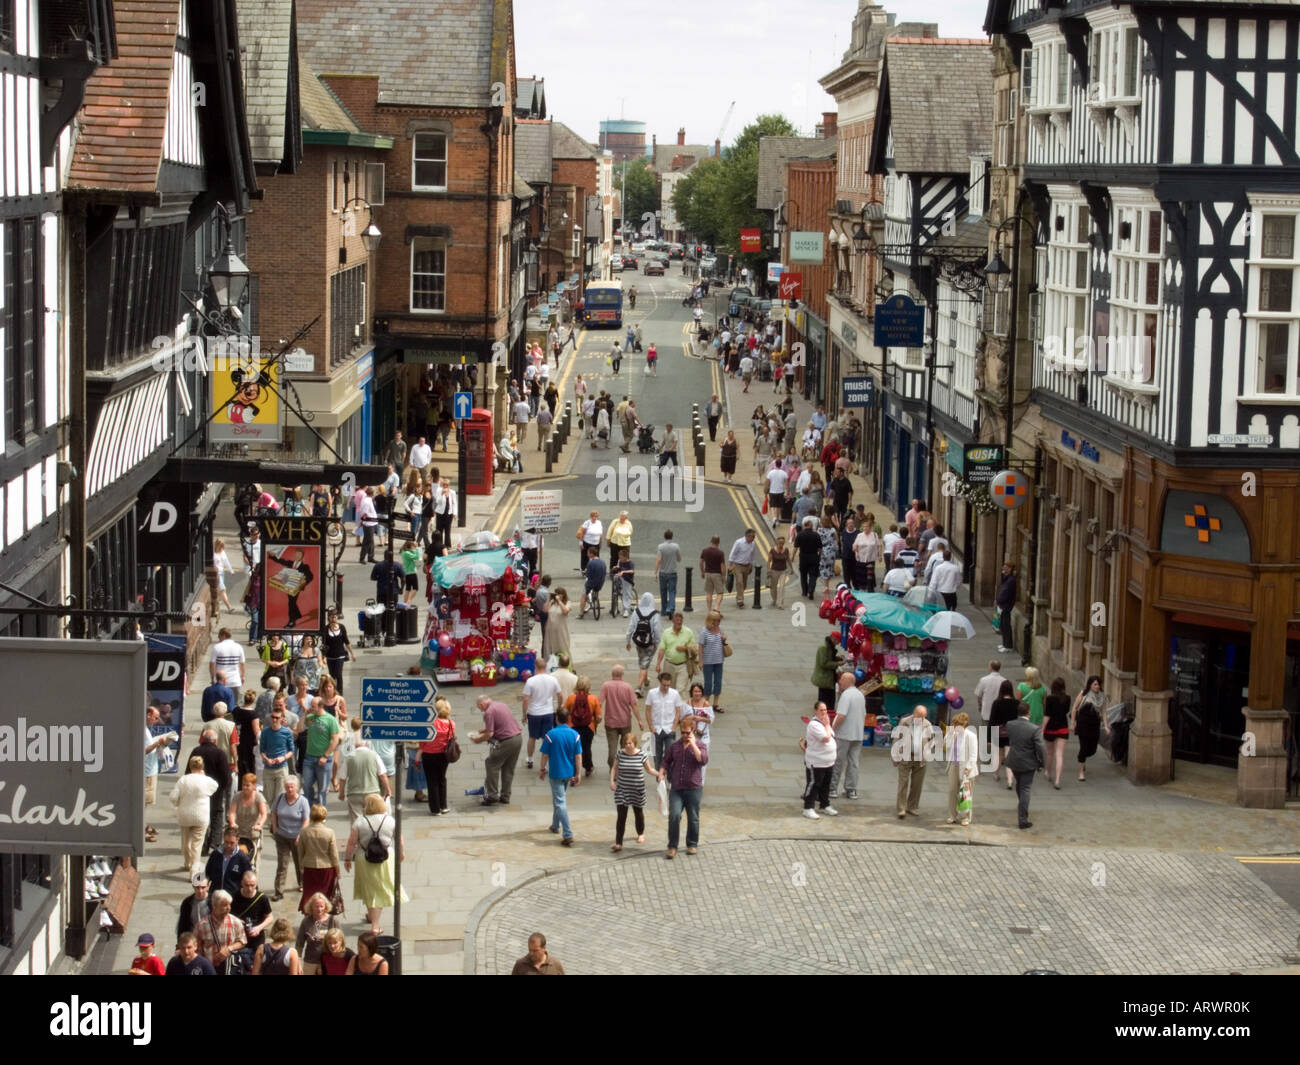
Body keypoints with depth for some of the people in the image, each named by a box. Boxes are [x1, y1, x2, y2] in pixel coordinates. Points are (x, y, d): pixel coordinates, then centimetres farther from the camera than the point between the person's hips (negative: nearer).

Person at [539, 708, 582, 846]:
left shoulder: (551, 734, -16)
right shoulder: (574, 735, -6)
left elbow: (545, 755, -9)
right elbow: (578, 756, -3)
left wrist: (542, 769, 7)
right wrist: (577, 774, 5)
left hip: (556, 773, -5)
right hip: (569, 772, 5)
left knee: (560, 803, -4)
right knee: (559, 798, 26)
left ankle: (568, 835, -13)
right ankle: (556, 825, 41)